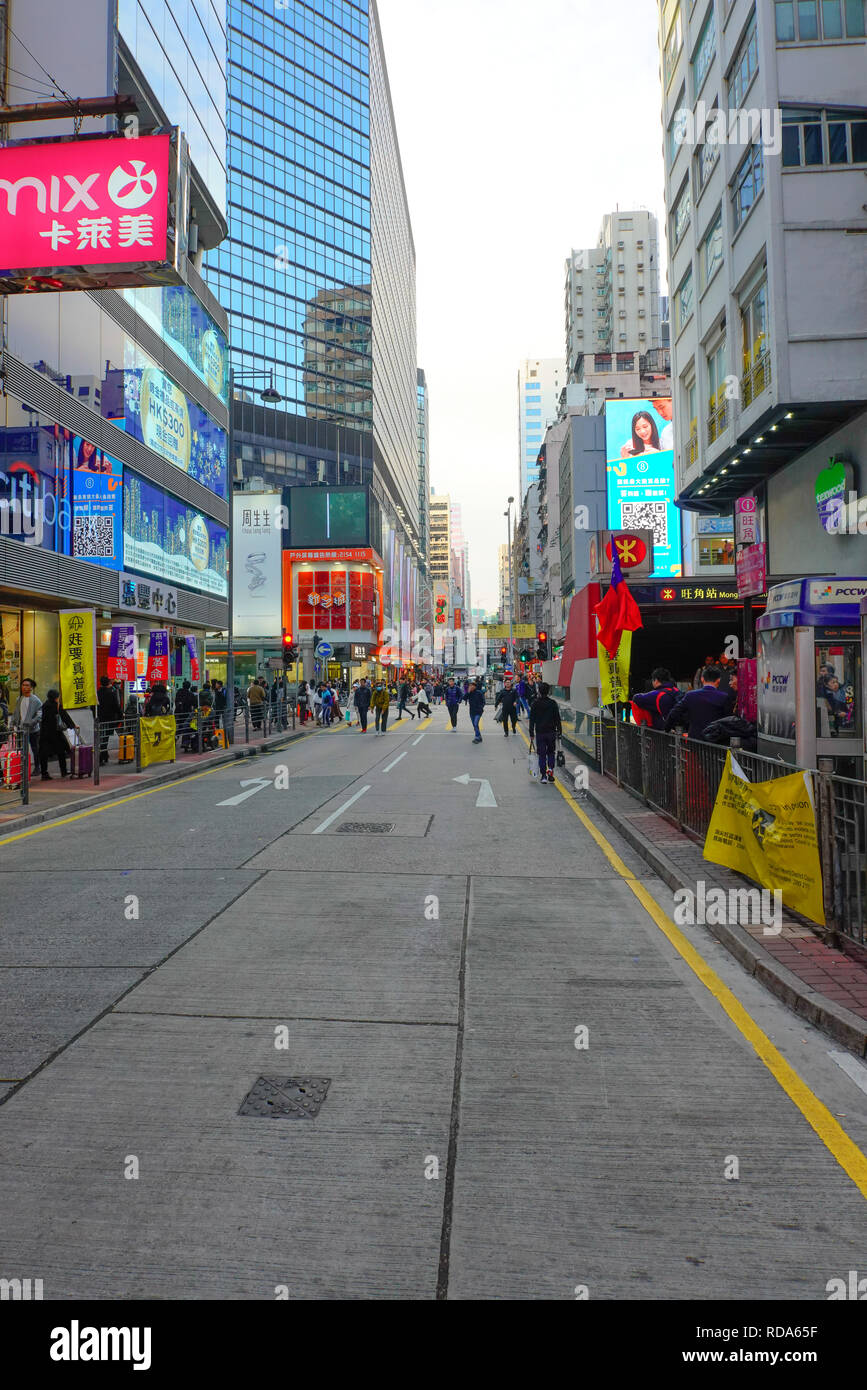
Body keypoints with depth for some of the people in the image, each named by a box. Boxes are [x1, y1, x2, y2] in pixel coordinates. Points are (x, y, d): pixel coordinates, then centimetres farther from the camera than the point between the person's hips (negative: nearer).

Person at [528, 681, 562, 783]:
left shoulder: (535, 704, -2)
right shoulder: (553, 703, -3)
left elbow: (532, 720, -1)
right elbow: (557, 719, -2)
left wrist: (531, 734, 3)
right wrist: (559, 731, 6)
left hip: (539, 733, 0)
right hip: (551, 732, 0)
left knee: (542, 754, 5)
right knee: (551, 753, 16)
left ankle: (543, 776, 4)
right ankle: (550, 770, -4)